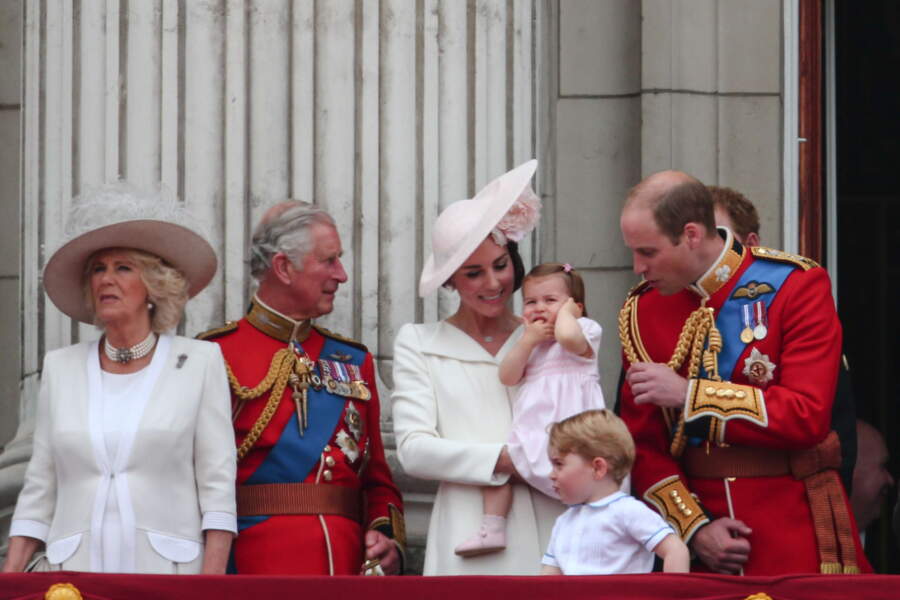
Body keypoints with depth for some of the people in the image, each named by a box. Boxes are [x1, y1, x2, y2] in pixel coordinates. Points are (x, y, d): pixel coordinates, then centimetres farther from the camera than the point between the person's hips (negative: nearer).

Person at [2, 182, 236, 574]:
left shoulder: (200, 362, 3)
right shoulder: (61, 367, 11)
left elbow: (217, 487, -1)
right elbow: (40, 489, 12)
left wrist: (212, 585, -11)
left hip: (167, 571, -2)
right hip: (75, 571, 2)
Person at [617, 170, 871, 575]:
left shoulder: (795, 285, -7)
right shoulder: (641, 310, 5)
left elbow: (808, 415, -16)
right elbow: (643, 443, 4)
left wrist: (689, 394, -17)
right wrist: (693, 527, -10)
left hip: (793, 527, -3)